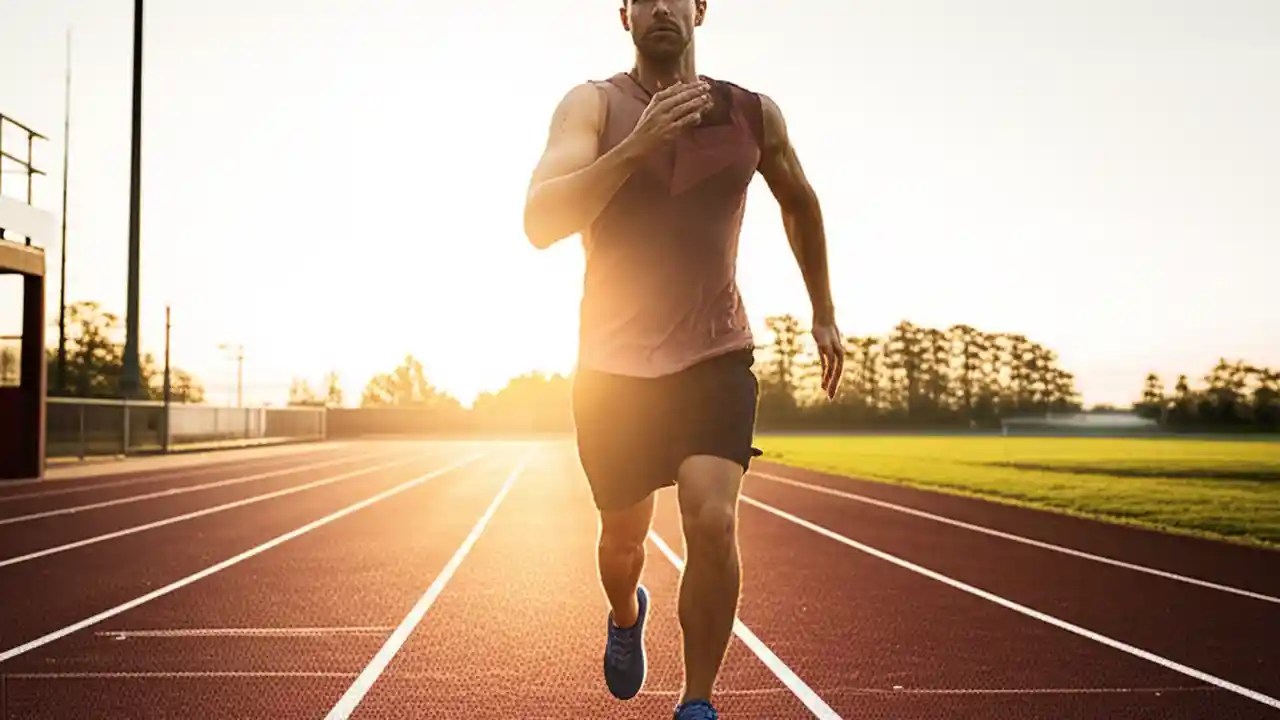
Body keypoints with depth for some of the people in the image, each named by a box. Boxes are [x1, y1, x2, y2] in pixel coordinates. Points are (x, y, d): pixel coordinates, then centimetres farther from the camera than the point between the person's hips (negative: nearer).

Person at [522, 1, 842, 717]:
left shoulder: (754, 115, 1)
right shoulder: (593, 104, -6)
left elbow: (801, 205, 20)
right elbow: (540, 223, -21)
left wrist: (824, 314, 22)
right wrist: (636, 146, -31)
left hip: (716, 359, 0)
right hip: (614, 365, 0)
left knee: (713, 521, -20)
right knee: (624, 540, 13)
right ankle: (627, 616, 50)